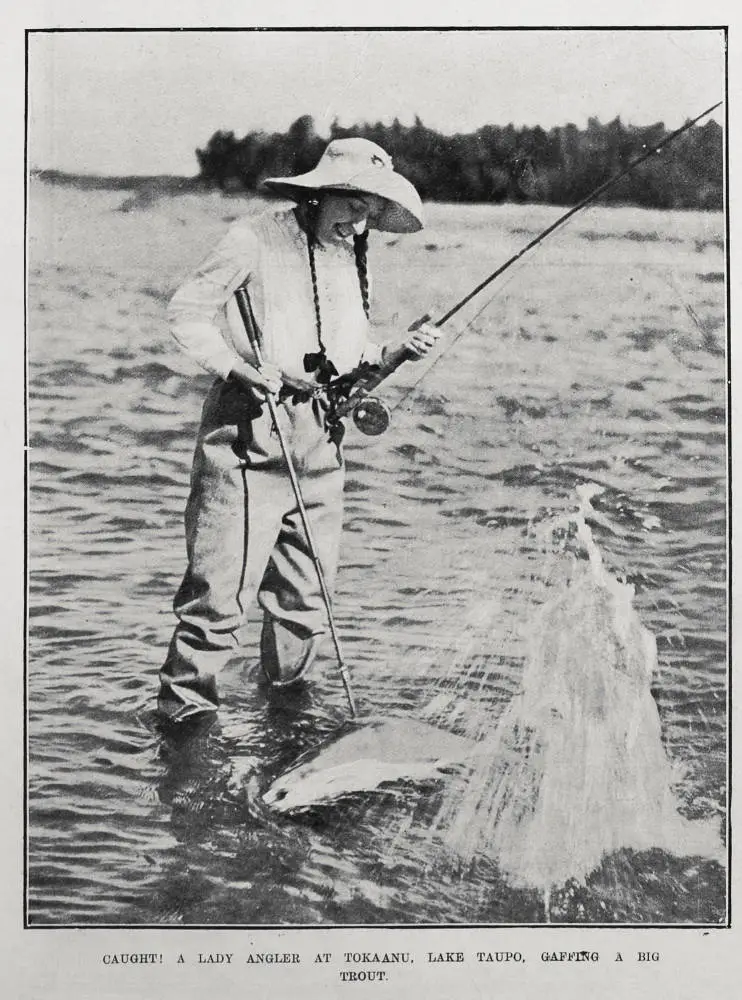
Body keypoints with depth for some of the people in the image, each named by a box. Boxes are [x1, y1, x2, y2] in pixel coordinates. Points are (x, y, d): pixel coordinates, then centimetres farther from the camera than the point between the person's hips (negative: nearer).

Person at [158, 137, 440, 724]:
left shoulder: (353, 260, 16)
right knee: (223, 583, -8)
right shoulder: (255, 241, -4)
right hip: (248, 432, -6)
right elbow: (187, 311, -3)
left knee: (308, 594, 12)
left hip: (320, 437, 6)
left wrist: (401, 352, 0)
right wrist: (236, 367, -17)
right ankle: (186, 705, 8)